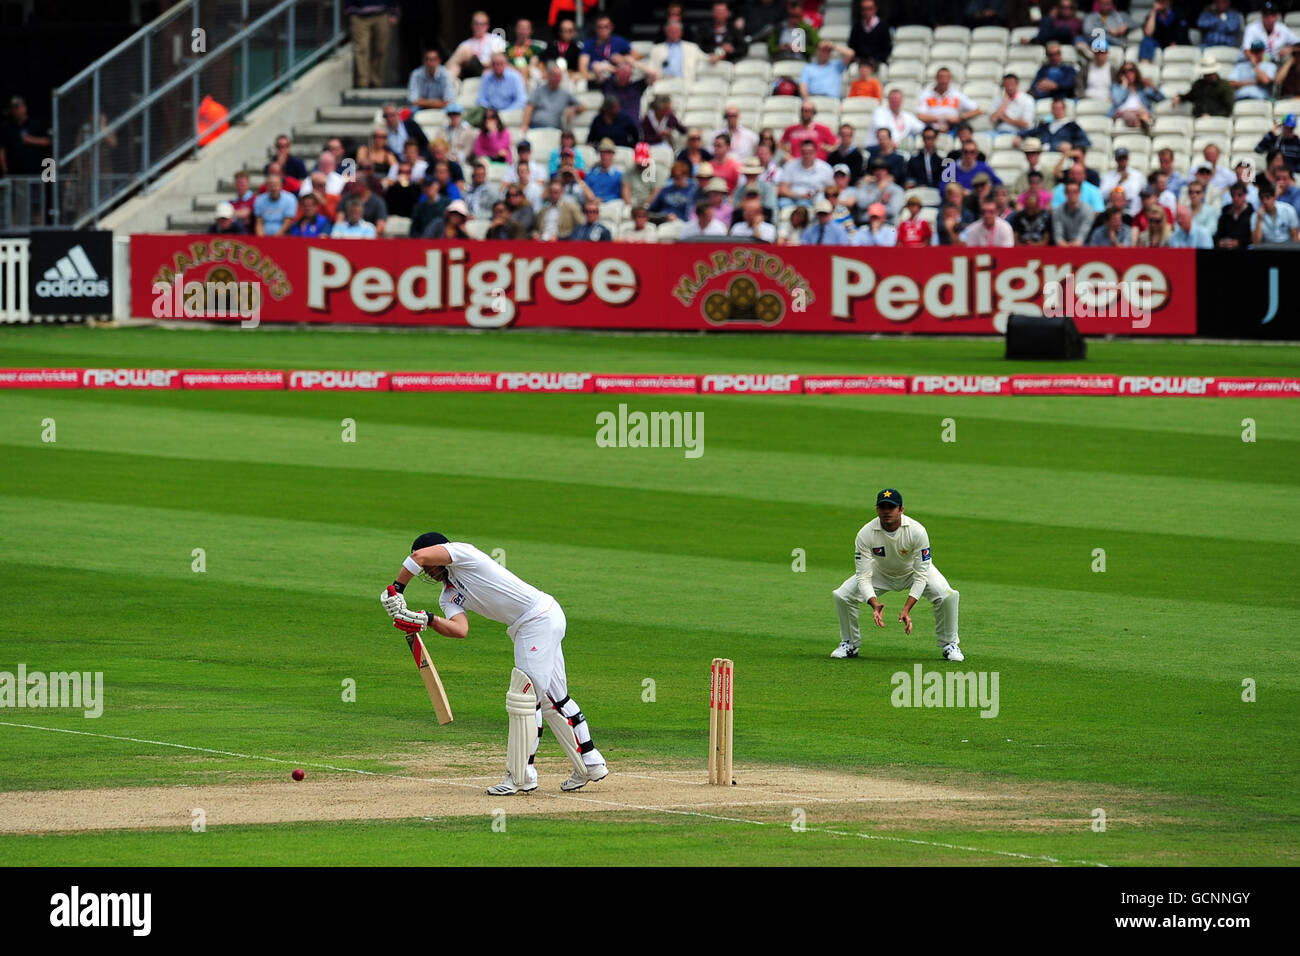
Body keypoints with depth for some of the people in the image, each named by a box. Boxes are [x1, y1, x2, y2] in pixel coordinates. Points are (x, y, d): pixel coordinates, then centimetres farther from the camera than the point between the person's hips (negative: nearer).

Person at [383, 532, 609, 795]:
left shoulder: (463, 552, -9)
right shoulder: (449, 596, 12)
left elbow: (421, 556, -26)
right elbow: (460, 629, -8)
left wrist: (396, 589, -19)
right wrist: (426, 620, -22)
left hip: (540, 614, -10)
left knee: (525, 696, -10)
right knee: (552, 698, 16)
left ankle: (521, 775, -7)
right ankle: (590, 765, 24)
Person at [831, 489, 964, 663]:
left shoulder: (917, 531, -32)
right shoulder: (866, 534, -29)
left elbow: (921, 576, -29)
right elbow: (864, 577, -27)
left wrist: (907, 609, -39)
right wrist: (875, 605, -45)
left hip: (913, 570, -2)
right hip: (881, 573, 2)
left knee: (947, 596, -26)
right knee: (841, 595, -16)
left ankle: (949, 644, -2)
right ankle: (850, 644, 8)